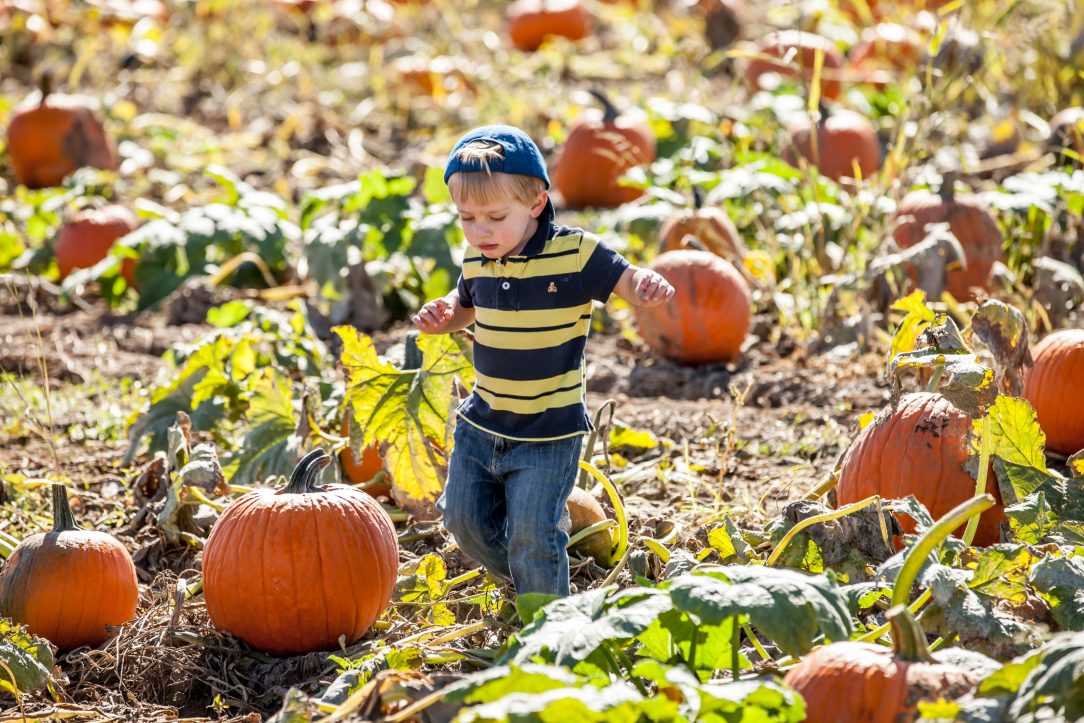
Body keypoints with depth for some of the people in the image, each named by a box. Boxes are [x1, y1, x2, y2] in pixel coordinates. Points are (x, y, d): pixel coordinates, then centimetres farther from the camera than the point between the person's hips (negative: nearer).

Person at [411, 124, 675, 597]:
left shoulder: (573, 254, -17)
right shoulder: (475, 259, -1)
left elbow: (627, 281, -16)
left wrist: (650, 286, -40)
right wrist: (444, 317, -5)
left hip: (548, 432, -6)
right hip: (481, 421, 6)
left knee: (532, 537, -5)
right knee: (465, 518, 15)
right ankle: (523, 588, 42)